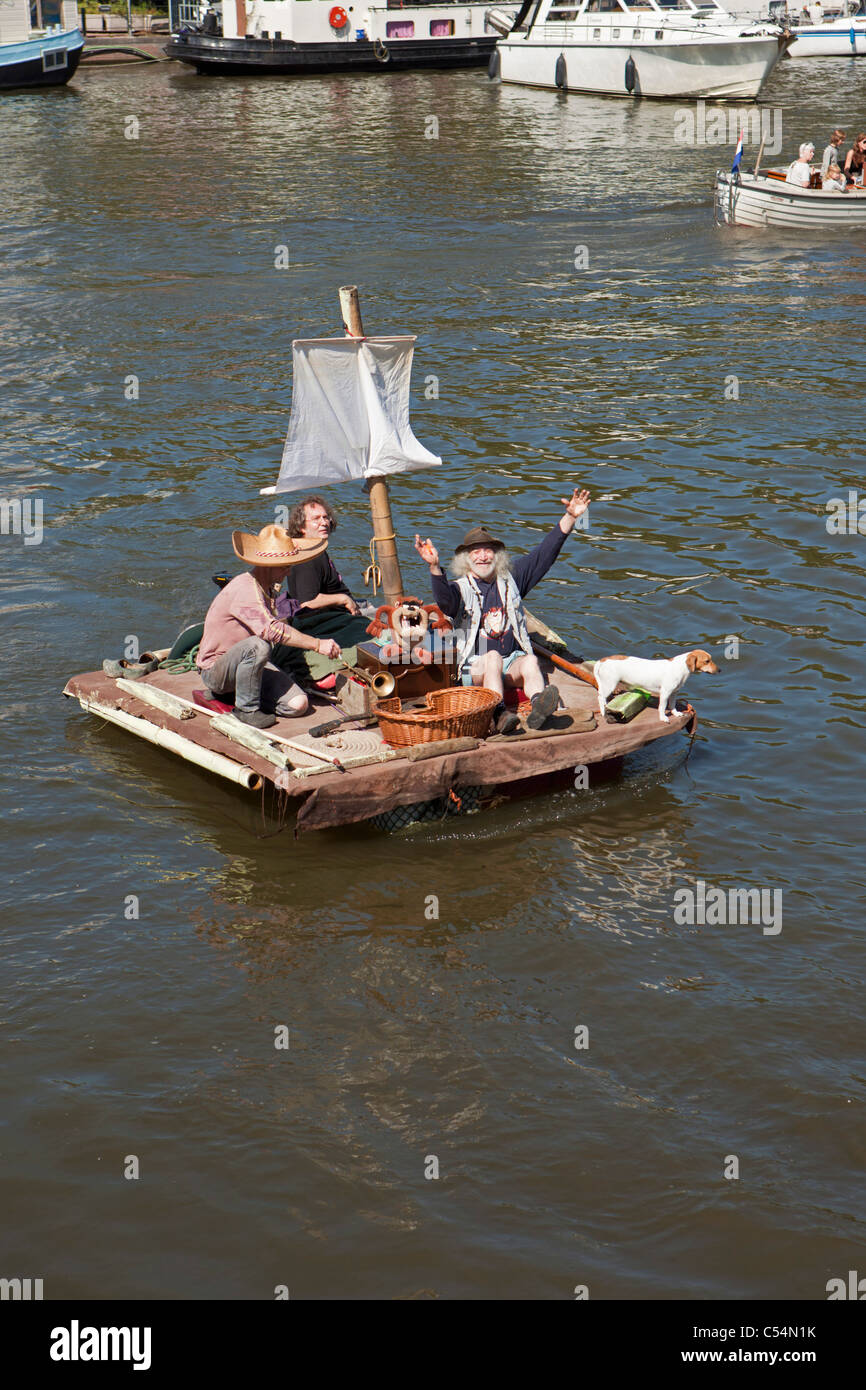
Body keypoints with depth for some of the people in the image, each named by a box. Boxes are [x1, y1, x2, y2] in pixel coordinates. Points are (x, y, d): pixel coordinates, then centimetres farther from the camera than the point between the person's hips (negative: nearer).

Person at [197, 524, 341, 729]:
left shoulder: (269, 587, 8)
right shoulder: (244, 590, -24)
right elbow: (273, 631, -37)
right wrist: (318, 644, -35)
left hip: (251, 663, 9)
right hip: (215, 671, -9)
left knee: (298, 704, -11)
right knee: (256, 646, -39)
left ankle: (238, 690, 12)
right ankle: (246, 709, -18)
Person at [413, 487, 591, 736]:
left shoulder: (510, 579, 13)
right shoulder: (461, 588, 1)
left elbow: (544, 554, 10)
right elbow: (444, 600, -24)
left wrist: (570, 518, 2)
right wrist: (434, 567, -43)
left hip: (512, 661, 3)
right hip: (473, 667, -2)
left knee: (530, 661, -30)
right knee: (493, 657, -35)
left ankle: (538, 707, -60)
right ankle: (499, 714, -56)